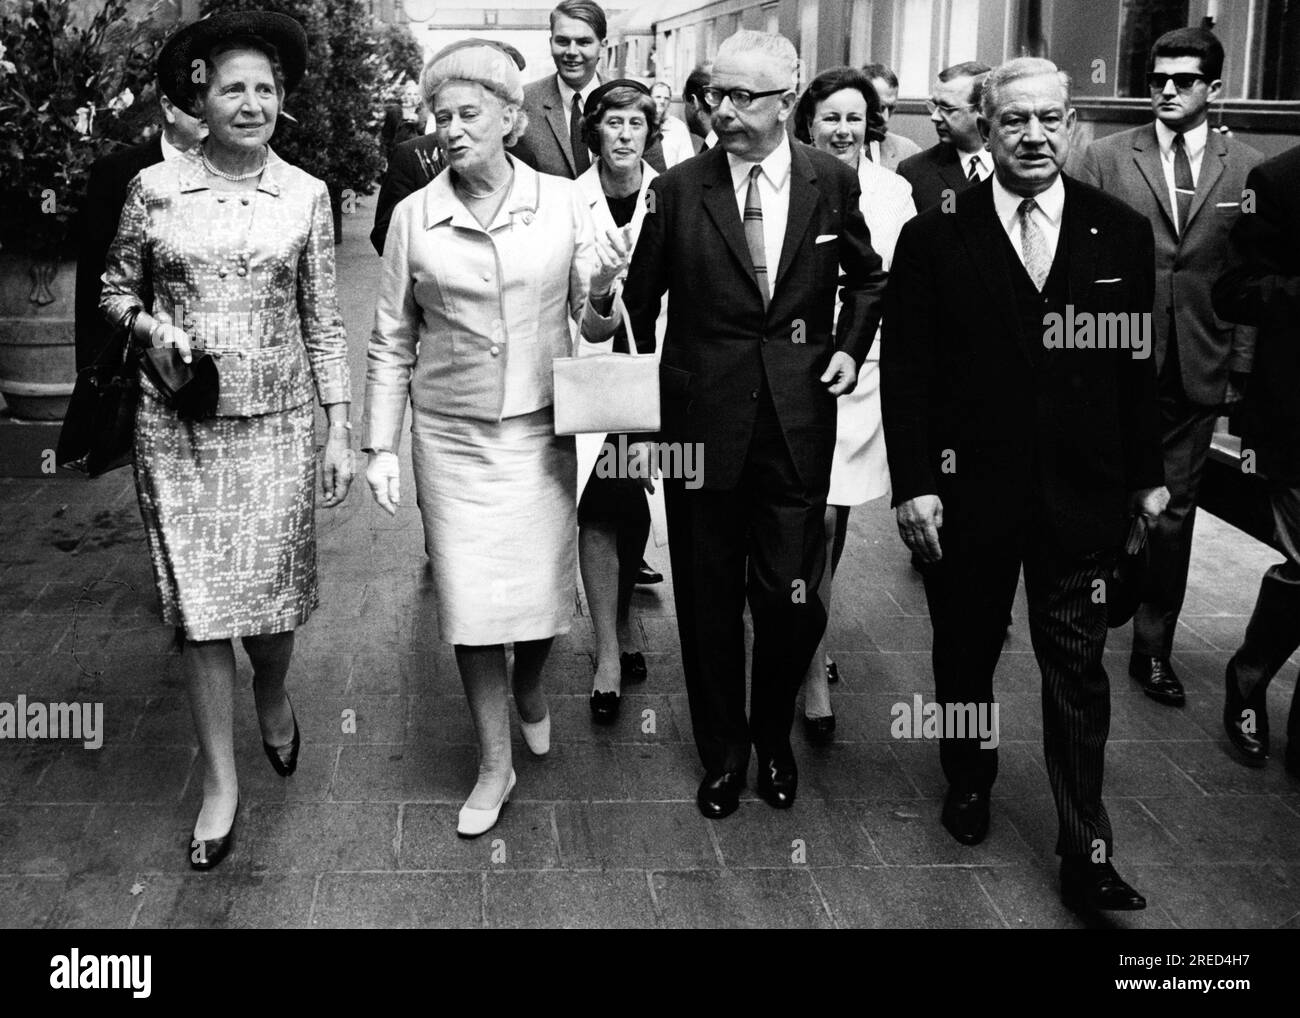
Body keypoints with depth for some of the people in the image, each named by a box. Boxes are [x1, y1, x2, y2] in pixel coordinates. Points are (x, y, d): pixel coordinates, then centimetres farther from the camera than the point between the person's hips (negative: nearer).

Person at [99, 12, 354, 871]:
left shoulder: (306, 196, 1)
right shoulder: (155, 188, -1)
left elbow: (324, 322, 4)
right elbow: (116, 292, 10)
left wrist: (341, 430, 1)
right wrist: (150, 325, -12)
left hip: (277, 424, 0)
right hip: (179, 428, 0)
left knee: (274, 596, 5)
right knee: (200, 606, 3)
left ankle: (273, 698, 40)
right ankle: (221, 780, 18)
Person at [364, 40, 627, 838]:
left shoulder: (564, 203, -3)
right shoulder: (414, 216, -3)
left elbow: (596, 327, 3)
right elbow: (392, 343, 3)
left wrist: (602, 294, -19)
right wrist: (381, 448, -1)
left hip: (541, 429, 0)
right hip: (451, 437, 0)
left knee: (544, 588, 7)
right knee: (470, 600, 2)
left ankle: (530, 683, 43)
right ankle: (495, 765, 20)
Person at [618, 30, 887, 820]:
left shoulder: (833, 182, 1)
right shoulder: (679, 190, -2)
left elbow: (868, 276, 17)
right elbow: (642, 298, 7)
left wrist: (852, 346, 3)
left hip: (799, 419, 0)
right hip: (702, 419, 0)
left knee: (792, 598, 3)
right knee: (709, 598, 10)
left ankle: (775, 736, 31)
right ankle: (723, 751, 30)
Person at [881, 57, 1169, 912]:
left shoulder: (1122, 233, 2)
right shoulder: (936, 235, -4)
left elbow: (1139, 364, 5)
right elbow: (906, 368, -5)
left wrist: (1148, 474, 6)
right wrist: (912, 482, -10)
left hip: (1082, 492, 1)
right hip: (969, 490, 0)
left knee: (1079, 671, 4)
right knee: (965, 653, 16)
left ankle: (1086, 854, 12)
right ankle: (969, 782, 40)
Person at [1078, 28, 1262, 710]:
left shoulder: (1246, 169, 4)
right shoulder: (1106, 159, 0)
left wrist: (1241, 366, 0)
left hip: (1197, 370, 1)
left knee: (1173, 512, 8)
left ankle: (1153, 649, 20)